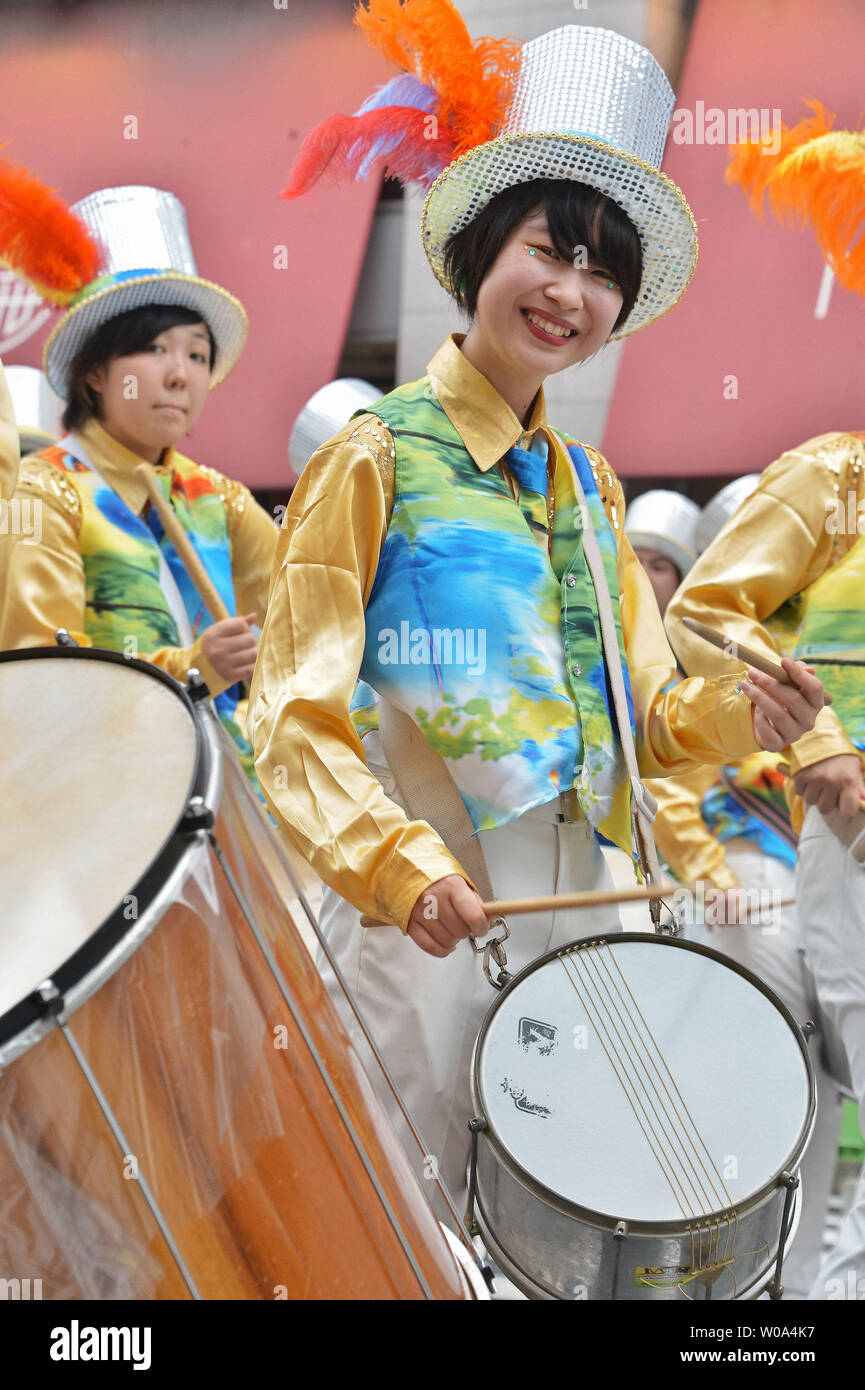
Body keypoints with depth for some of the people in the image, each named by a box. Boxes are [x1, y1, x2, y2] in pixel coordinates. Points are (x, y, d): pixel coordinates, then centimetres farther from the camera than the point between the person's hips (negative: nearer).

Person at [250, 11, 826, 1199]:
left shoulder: (588, 483, 13)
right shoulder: (376, 458, -6)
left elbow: (642, 710, 15)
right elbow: (296, 720, -11)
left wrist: (739, 717, -6)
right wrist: (400, 864, -25)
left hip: (579, 899, 6)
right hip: (417, 911, -6)